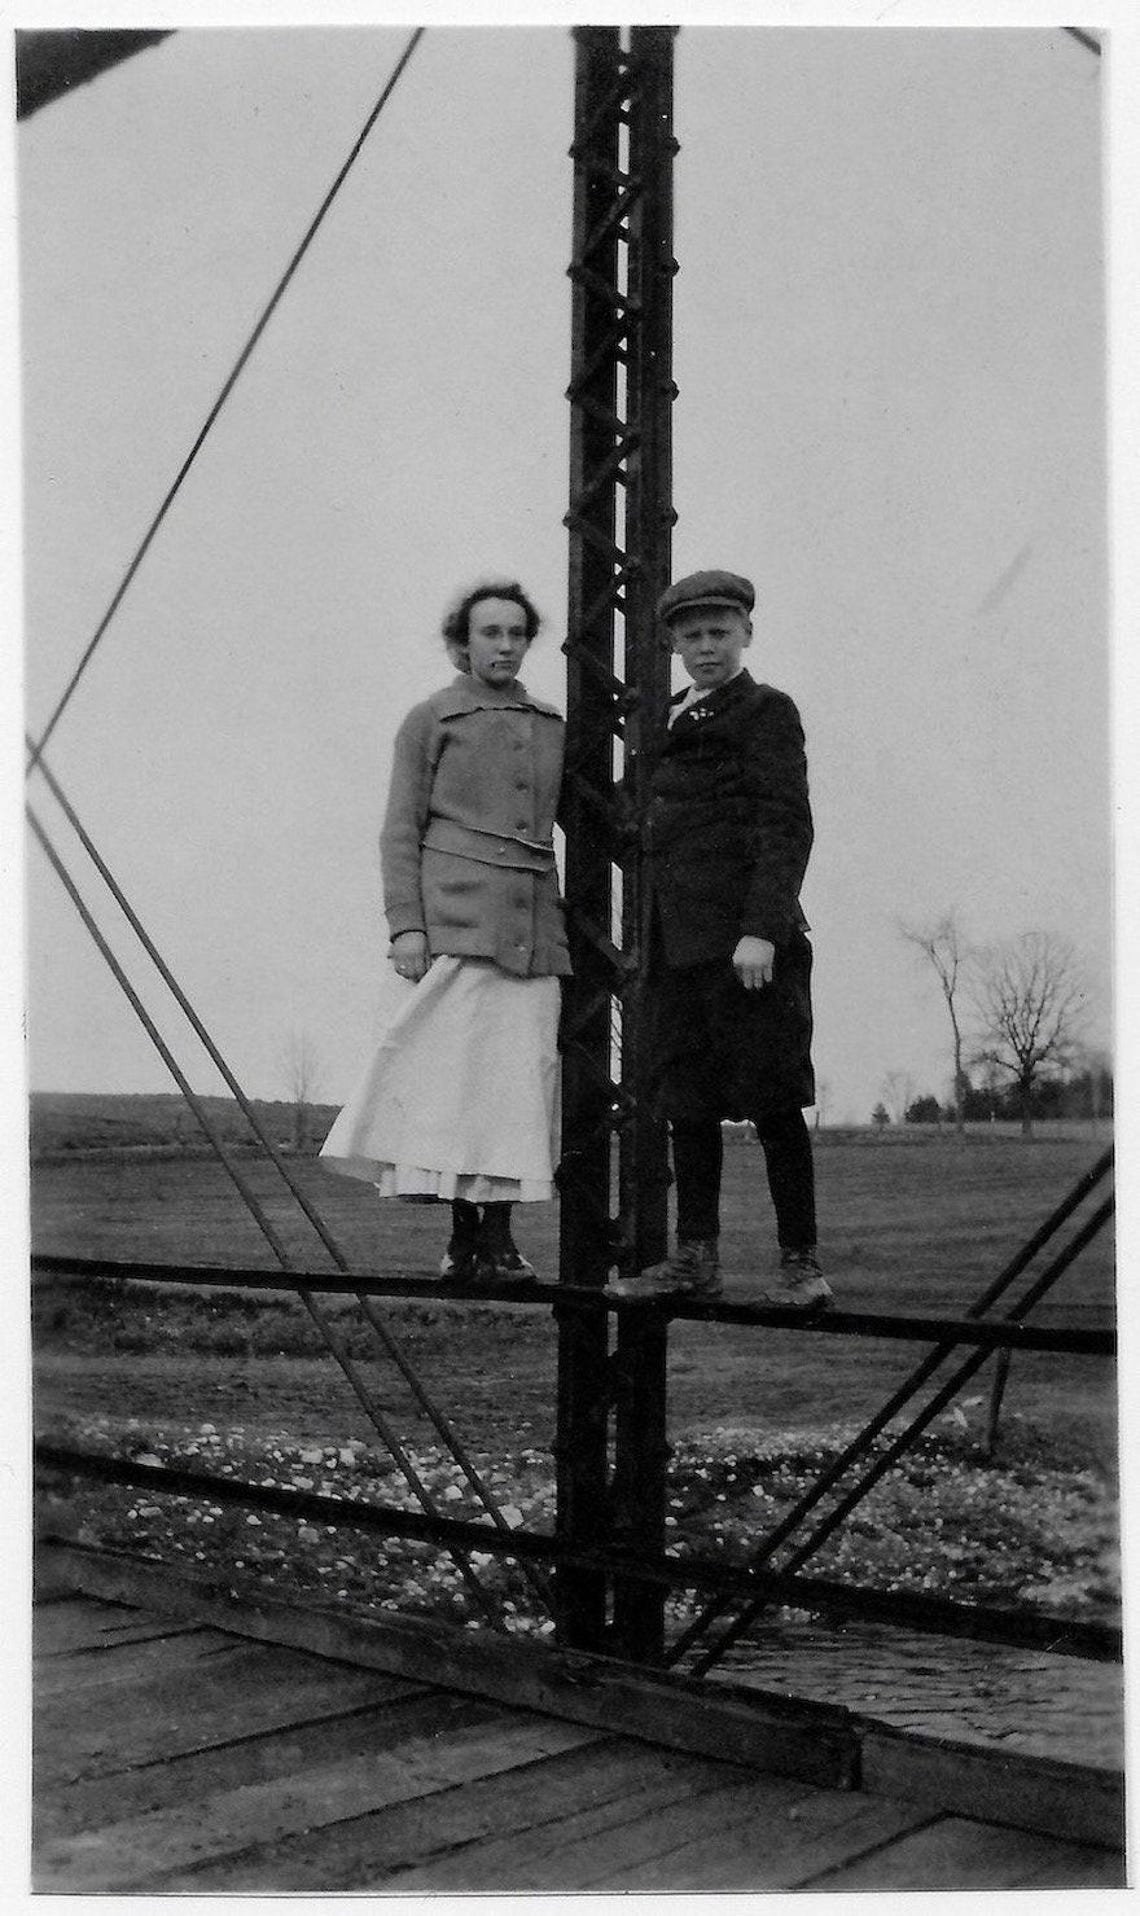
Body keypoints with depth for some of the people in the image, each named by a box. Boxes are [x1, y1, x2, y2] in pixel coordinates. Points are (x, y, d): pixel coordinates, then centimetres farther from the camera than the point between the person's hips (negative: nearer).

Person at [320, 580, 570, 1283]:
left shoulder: (552, 727, 20)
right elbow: (401, 828, 2)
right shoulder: (430, 719, 7)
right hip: (453, 925, -4)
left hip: (532, 931, 4)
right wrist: (405, 924, -9)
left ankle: (498, 1238, 1)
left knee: (523, 1076, -2)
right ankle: (466, 1238, -5)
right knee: (454, 1072, -8)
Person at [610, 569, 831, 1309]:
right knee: (687, 1100, 10)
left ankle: (801, 1262, 4)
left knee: (772, 1099, -3)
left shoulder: (767, 712, -2)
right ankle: (696, 1256, 18)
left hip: (746, 940, -8)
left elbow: (788, 826, -11)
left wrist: (761, 929, -20)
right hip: (678, 941, 8)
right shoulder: (674, 719, 20)